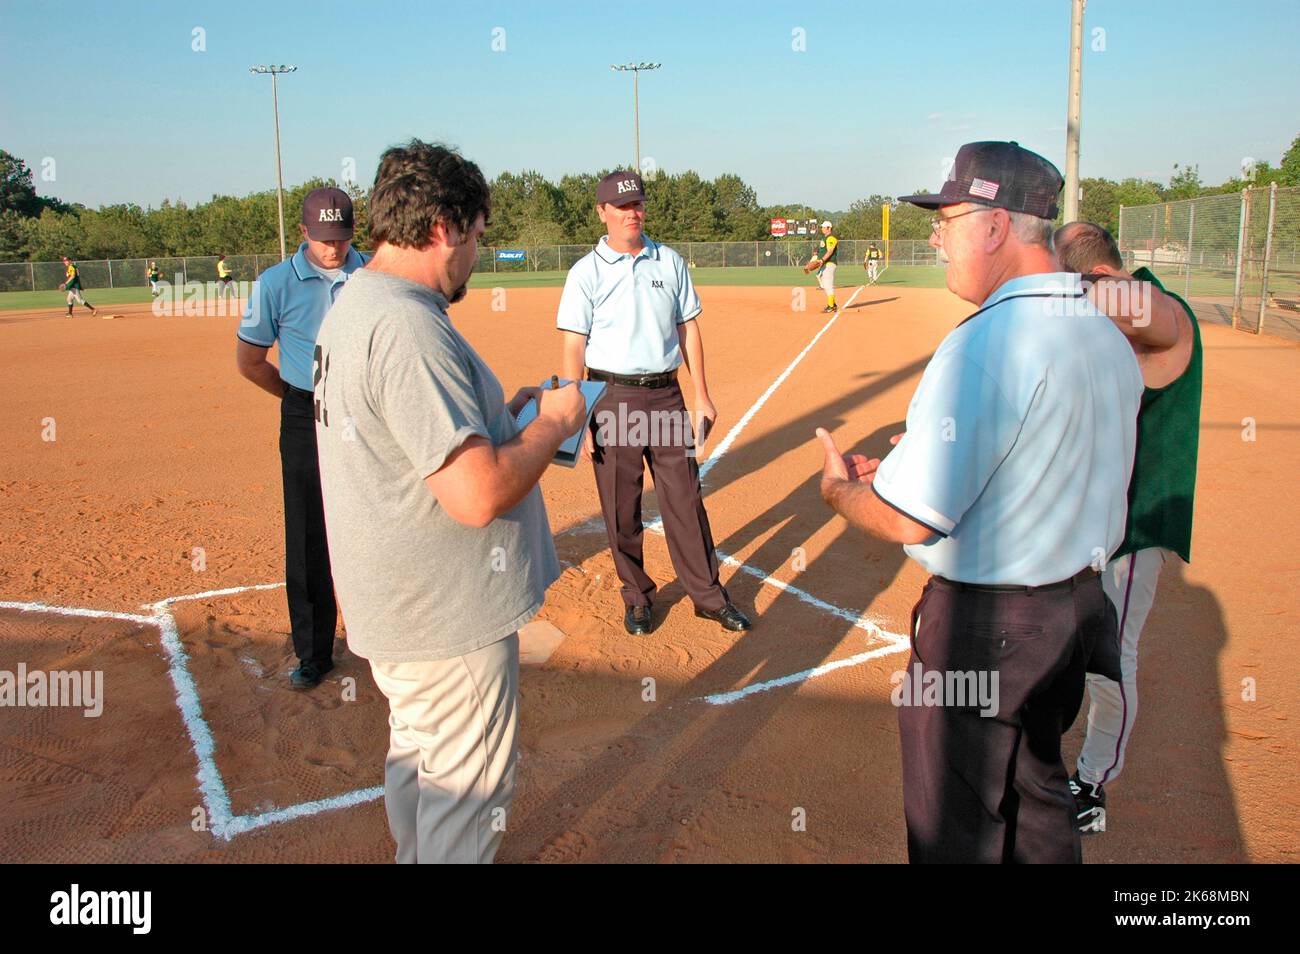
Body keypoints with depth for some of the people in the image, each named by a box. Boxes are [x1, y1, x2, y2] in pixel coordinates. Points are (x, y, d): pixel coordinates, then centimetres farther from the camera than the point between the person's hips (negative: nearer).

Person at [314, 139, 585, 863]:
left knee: (419, 751, 27)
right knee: (472, 785, 7)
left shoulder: (354, 303, 7)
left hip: (395, 599, 10)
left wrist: (504, 414, 10)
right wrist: (553, 423, -15)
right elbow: (478, 495, -31)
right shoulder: (409, 327, -26)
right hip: (448, 612, -10)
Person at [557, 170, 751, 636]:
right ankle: (637, 596, 23)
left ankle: (707, 594, 18)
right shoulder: (586, 273, -2)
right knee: (620, 507, 6)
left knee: (685, 497, 6)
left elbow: (688, 328, 11)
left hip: (666, 394, 3)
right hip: (612, 399, -2)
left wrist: (702, 395, 7)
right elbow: (574, 349, -6)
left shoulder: (670, 262, 8)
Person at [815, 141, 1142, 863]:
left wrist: (838, 488, -6)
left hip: (982, 628, -9)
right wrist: (921, 458, 14)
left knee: (957, 831, 11)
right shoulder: (1109, 337, 3)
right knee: (1035, 798, 28)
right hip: (1079, 607, 9)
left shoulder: (985, 344, -26)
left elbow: (909, 520, -27)